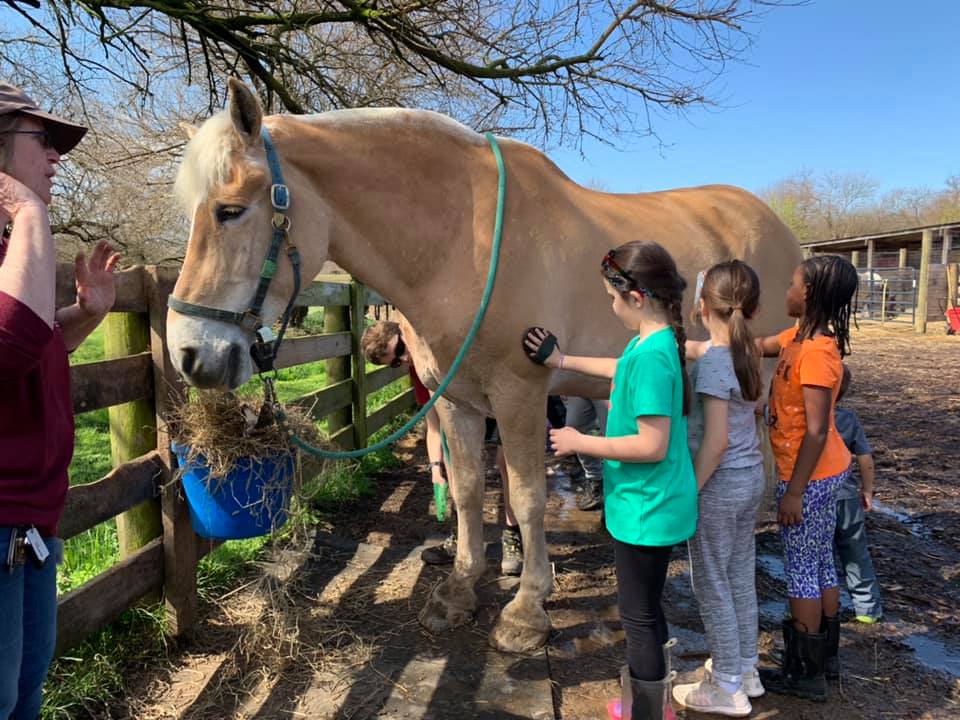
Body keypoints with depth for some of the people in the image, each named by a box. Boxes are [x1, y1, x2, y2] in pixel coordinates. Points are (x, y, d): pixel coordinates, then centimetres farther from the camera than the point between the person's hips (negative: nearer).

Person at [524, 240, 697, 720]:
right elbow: (625, 371, 25)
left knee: (639, 616, 7)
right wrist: (563, 361, 29)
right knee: (645, 609, 25)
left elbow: (652, 446, -28)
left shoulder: (651, 355, -27)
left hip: (645, 510, -10)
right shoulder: (655, 340, 3)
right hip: (649, 505, 10)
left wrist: (579, 442, -20)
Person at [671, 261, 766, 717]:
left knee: (712, 584, 7)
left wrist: (689, 491, -17)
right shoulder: (744, 352, 3)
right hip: (751, 478, 9)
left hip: (720, 485, -9)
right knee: (740, 577, 20)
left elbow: (716, 440, -23)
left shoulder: (712, 361, -22)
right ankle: (745, 670, 35)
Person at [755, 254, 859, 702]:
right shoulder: (800, 338, 3)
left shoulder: (816, 353, -25)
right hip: (827, 472, 9)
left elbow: (816, 432, -25)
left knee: (800, 572, 4)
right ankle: (826, 655, 34)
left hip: (811, 477, -9)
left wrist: (794, 493, -21)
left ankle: (806, 674, 19)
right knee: (821, 565, 19)